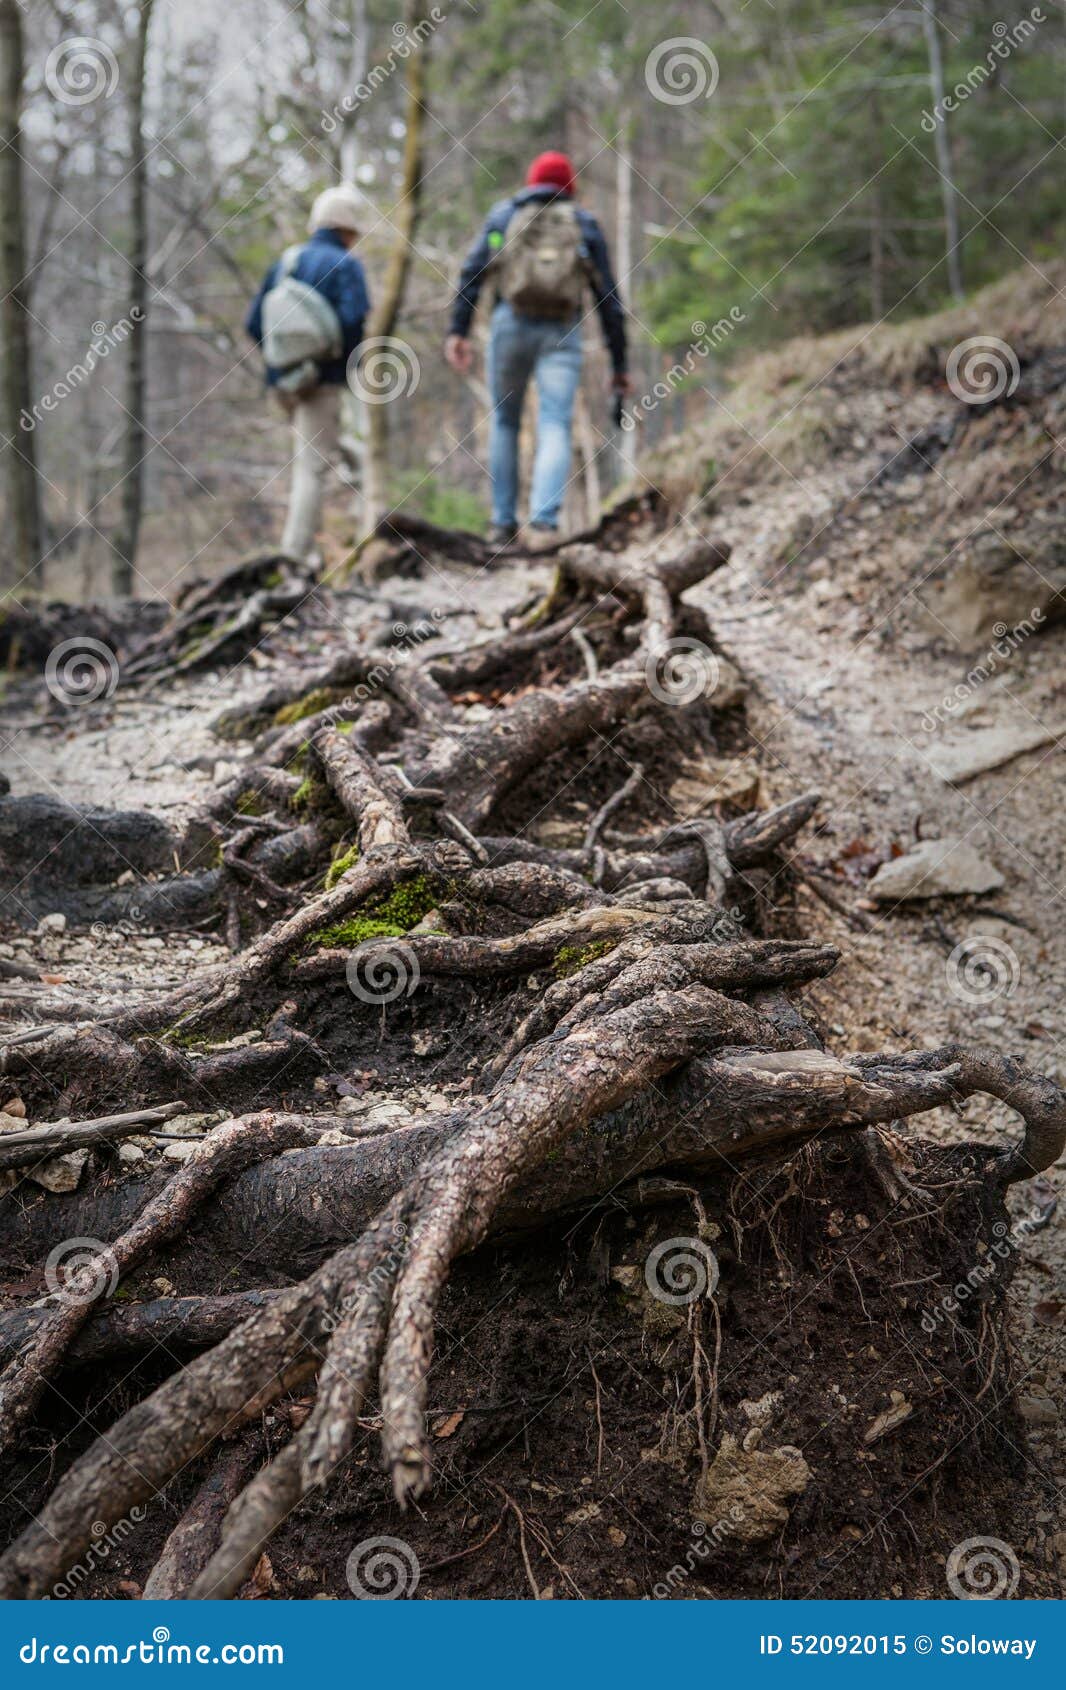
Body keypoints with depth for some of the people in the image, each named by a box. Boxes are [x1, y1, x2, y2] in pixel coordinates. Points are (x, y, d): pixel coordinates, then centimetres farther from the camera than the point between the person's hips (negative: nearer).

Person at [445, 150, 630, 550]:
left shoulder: (504, 214, 16)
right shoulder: (585, 224, 16)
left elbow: (473, 270, 0)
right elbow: (609, 299, 11)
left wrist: (457, 330, -5)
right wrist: (619, 364, 12)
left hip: (511, 323, 1)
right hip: (562, 334, -1)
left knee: (504, 422, 15)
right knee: (555, 428, -7)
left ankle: (503, 522, 14)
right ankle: (543, 521, -27)